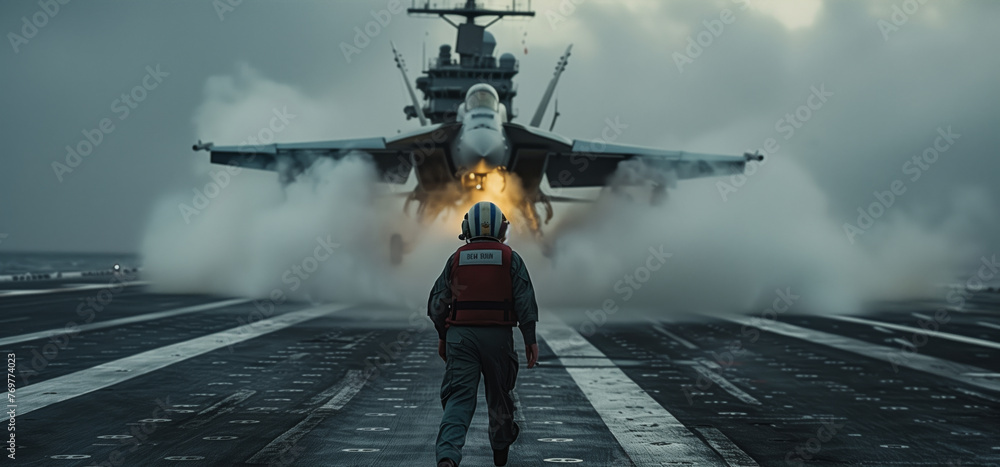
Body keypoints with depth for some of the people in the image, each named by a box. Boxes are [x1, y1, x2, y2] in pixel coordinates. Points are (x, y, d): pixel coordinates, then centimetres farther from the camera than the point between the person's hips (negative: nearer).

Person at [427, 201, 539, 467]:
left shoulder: (456, 259, 7)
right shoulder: (510, 259, 3)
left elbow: (437, 303, 7)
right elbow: (525, 300, -4)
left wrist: (442, 336, 19)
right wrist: (530, 339, -1)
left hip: (460, 335, 0)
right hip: (498, 335, 0)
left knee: (459, 398, -7)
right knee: (499, 394, 19)